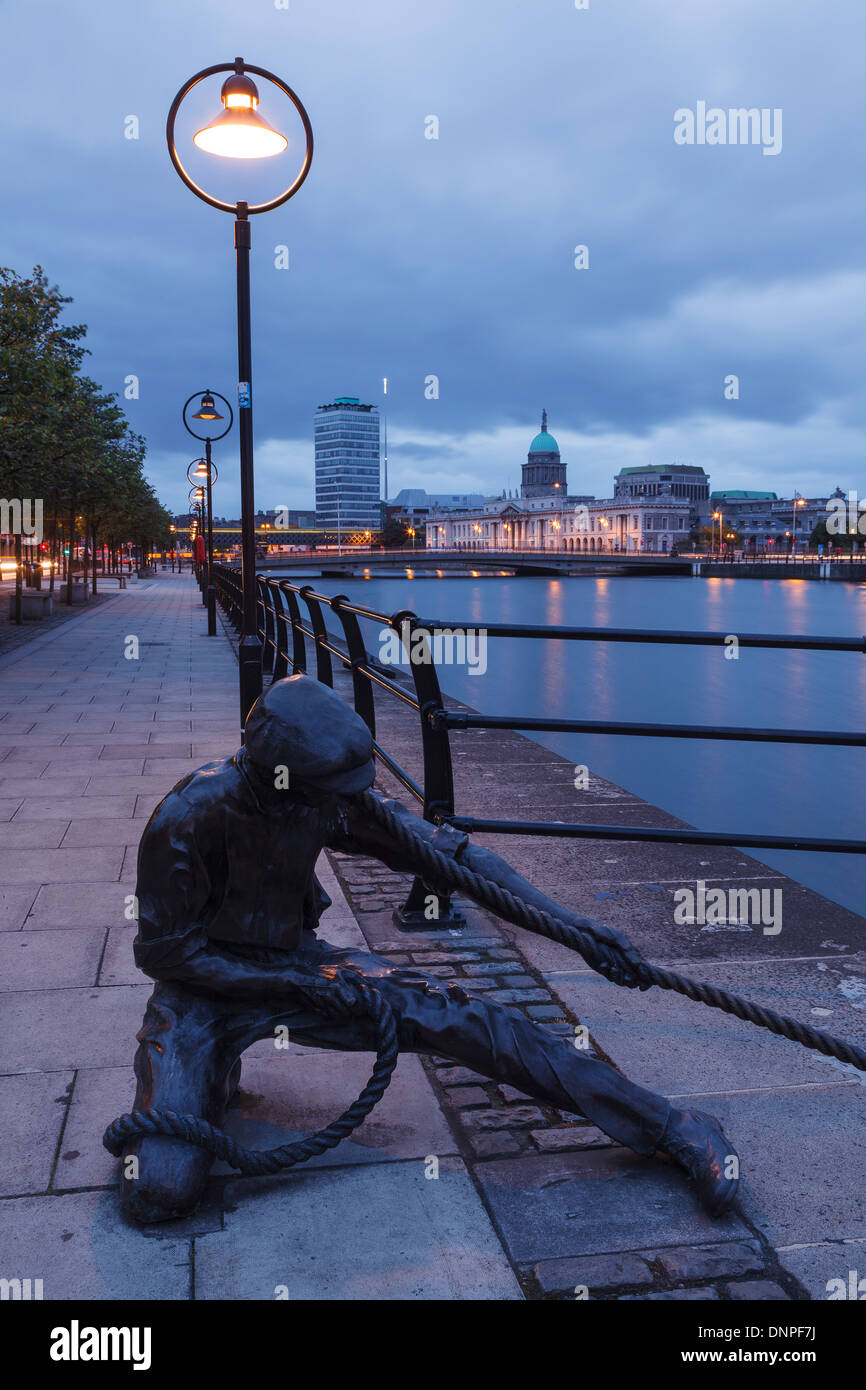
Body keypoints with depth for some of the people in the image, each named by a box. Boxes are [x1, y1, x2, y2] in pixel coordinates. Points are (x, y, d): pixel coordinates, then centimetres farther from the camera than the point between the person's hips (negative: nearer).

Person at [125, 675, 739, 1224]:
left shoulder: (334, 795, -16)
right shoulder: (188, 818, -29)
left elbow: (448, 851, -12)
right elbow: (165, 951, -18)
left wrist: (574, 924, -18)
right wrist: (304, 983, -21)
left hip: (295, 962, 3)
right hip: (205, 984, -3)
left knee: (462, 1018, -15)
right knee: (160, 1193, -23)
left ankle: (672, 1129, -7)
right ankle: (213, 1073, 10)